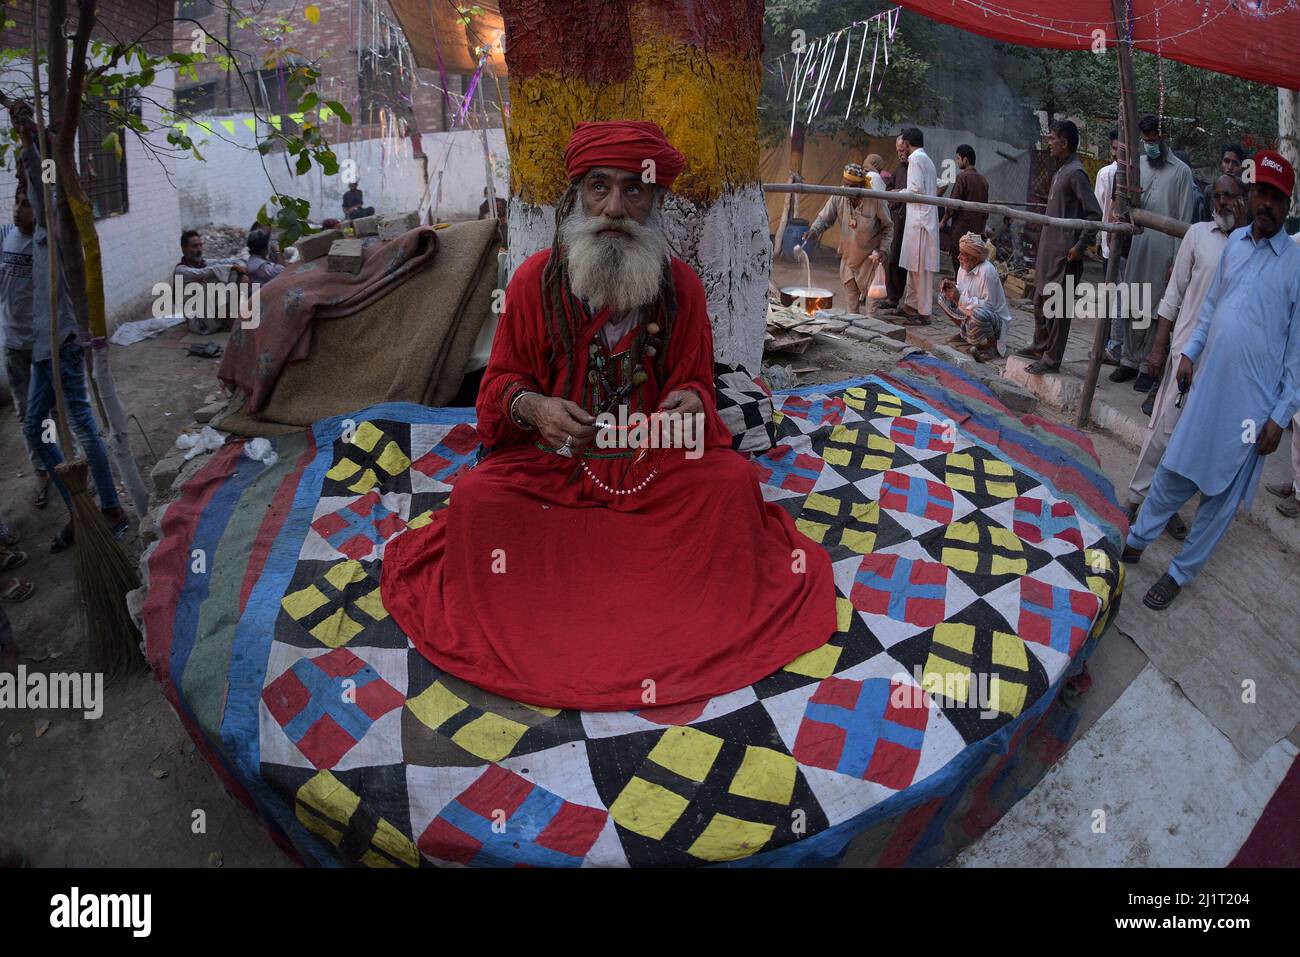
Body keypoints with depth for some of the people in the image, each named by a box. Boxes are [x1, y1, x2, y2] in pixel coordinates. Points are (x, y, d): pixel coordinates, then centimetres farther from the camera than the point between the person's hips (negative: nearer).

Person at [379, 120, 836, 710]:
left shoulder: (681, 286, -1)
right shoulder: (536, 279, -3)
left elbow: (695, 380, 8)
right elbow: (501, 380, 4)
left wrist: (691, 401, -18)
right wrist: (533, 407, -20)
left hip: (656, 457, 1)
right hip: (553, 457, 0)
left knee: (735, 479, -25)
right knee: (476, 496, -27)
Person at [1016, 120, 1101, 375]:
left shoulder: (1075, 173, -14)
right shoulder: (1060, 171, 14)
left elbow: (1094, 214, -18)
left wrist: (1080, 246, -19)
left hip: (1063, 252, -10)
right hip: (1049, 248, 10)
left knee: (1058, 304, -5)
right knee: (1041, 299, 17)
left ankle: (1052, 357, -1)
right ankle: (1040, 345, 30)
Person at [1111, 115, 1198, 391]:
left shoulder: (1181, 172, -3)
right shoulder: (1137, 165, 10)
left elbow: (1185, 220, -5)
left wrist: (1177, 261, -9)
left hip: (1162, 252, -4)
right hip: (1135, 247, 4)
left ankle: (1148, 367, 6)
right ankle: (1130, 361, 19)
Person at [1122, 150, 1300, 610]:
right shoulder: (1235, 241, 5)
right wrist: (1190, 352, 10)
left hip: (1250, 405, -4)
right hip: (1206, 387, 4)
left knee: (1221, 496, 8)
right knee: (1173, 474, 13)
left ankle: (1181, 573, 21)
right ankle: (1135, 542, 30)